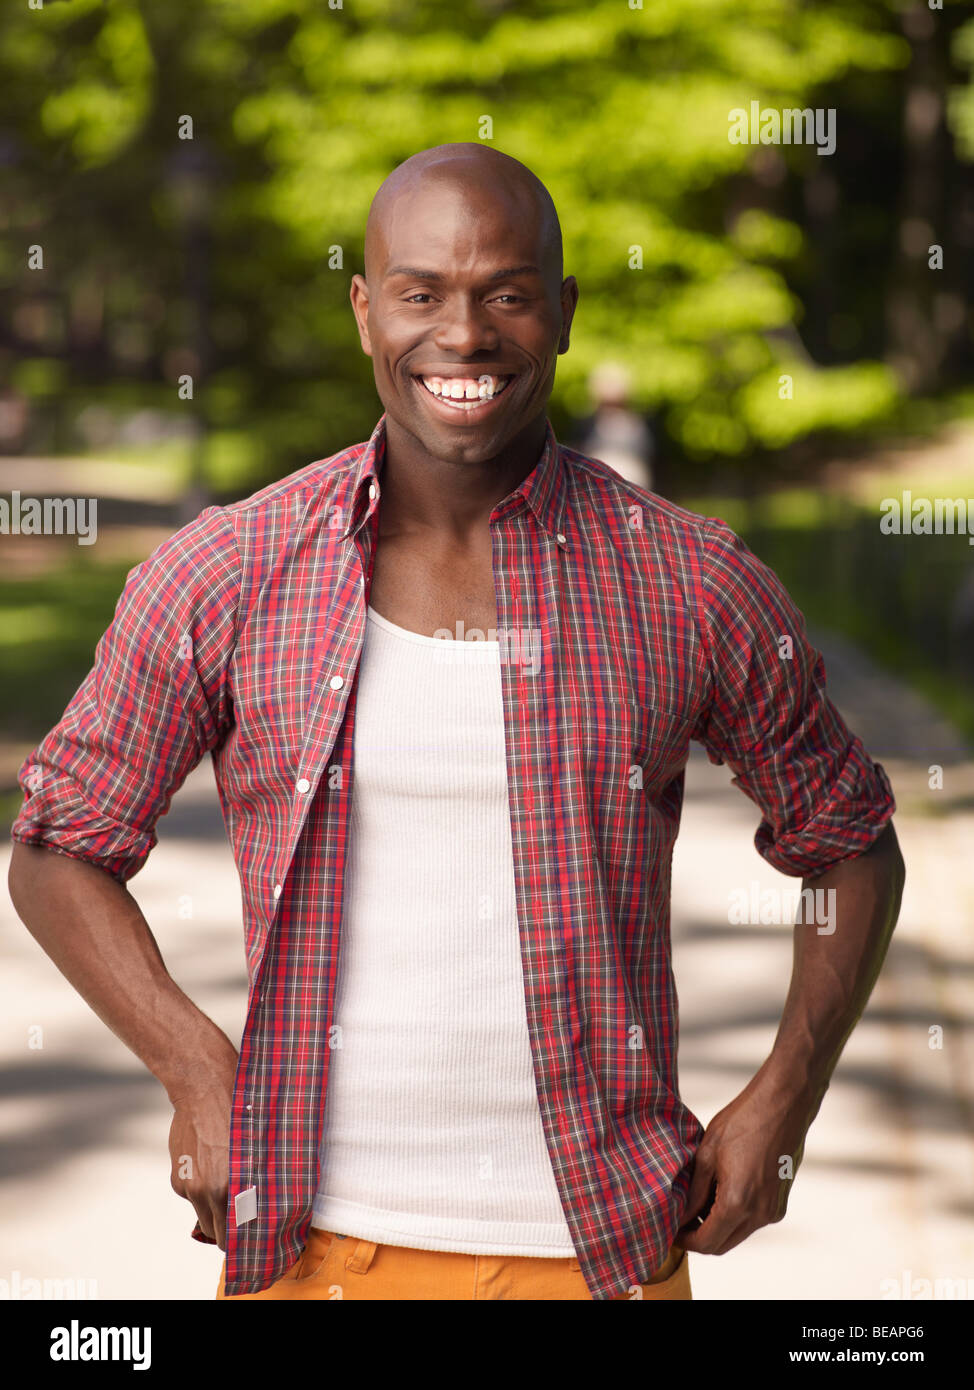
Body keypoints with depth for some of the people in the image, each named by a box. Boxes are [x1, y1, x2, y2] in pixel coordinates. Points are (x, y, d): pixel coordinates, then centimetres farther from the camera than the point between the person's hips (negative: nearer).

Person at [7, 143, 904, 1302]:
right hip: (311, 1240, 0)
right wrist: (199, 1072, -6)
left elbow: (851, 848, 9)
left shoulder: (693, 587, -3)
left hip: (599, 1247, 0)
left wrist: (782, 1100, -2)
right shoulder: (221, 578, -4)